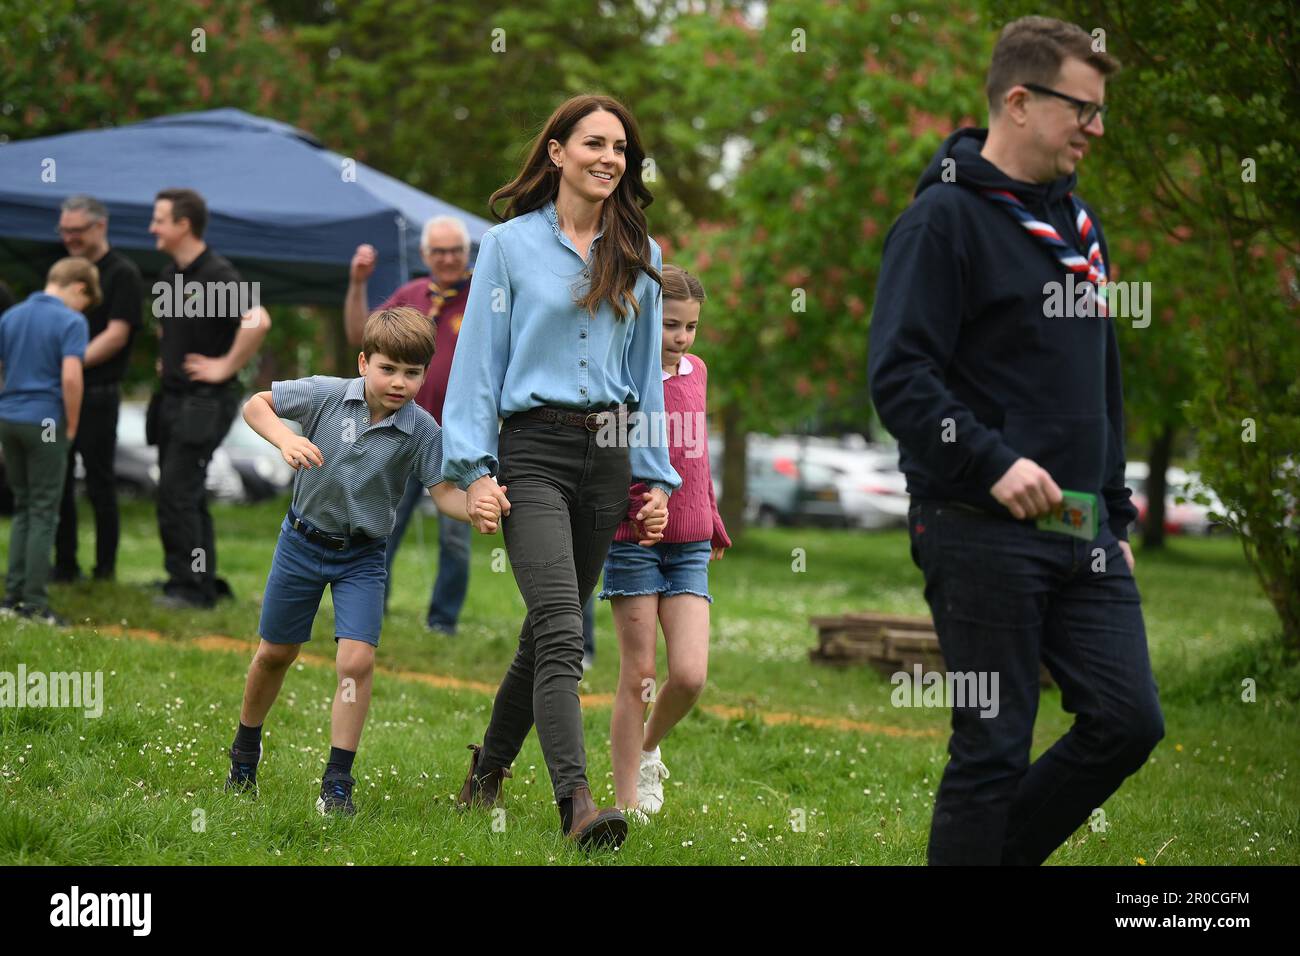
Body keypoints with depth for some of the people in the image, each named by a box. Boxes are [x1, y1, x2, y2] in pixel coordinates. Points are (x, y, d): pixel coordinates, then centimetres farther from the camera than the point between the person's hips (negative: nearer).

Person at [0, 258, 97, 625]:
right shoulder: (70, 321, -11)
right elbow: (70, 377, -20)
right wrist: (72, 426, -9)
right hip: (46, 422, -6)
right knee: (43, 512, 1)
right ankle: (34, 603, 1)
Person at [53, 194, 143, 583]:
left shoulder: (122, 274, -7)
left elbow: (116, 335, -15)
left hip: (98, 394, -7)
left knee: (99, 484, -1)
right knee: (58, 482, 8)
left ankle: (106, 567, 7)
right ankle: (64, 564, 15)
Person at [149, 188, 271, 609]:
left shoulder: (217, 275, -17)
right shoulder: (169, 275, 12)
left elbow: (258, 321, -32)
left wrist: (227, 365, -23)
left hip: (205, 401, -9)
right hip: (173, 397, 9)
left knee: (176, 492, -12)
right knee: (187, 497, 12)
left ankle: (188, 586, -6)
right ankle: (202, 586, 18)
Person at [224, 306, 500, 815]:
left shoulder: (422, 430, -16)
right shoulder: (327, 395, -17)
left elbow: (443, 491, -18)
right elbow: (256, 404, -7)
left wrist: (476, 510, -40)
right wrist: (285, 440, -26)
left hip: (362, 556, -1)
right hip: (303, 540, 1)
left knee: (357, 660, -16)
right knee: (275, 655, 15)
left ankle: (337, 783, -5)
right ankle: (244, 754, 39)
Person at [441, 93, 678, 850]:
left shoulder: (640, 256, 13)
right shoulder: (511, 245, 2)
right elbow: (479, 361, 0)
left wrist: (656, 475, 12)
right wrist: (476, 468, -8)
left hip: (607, 456, 4)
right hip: (534, 452, -4)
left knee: (551, 629, 12)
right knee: (562, 632, -17)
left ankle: (490, 766, 32)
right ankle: (577, 804, -26)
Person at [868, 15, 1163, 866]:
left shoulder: (1076, 221, 17)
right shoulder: (946, 218, -9)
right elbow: (898, 375, -17)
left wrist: (1116, 516, 20)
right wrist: (994, 465, -25)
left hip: (1081, 536, 8)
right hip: (982, 533, -7)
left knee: (1129, 721, 3)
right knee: (994, 747, -2)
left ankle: (1002, 847, 20)